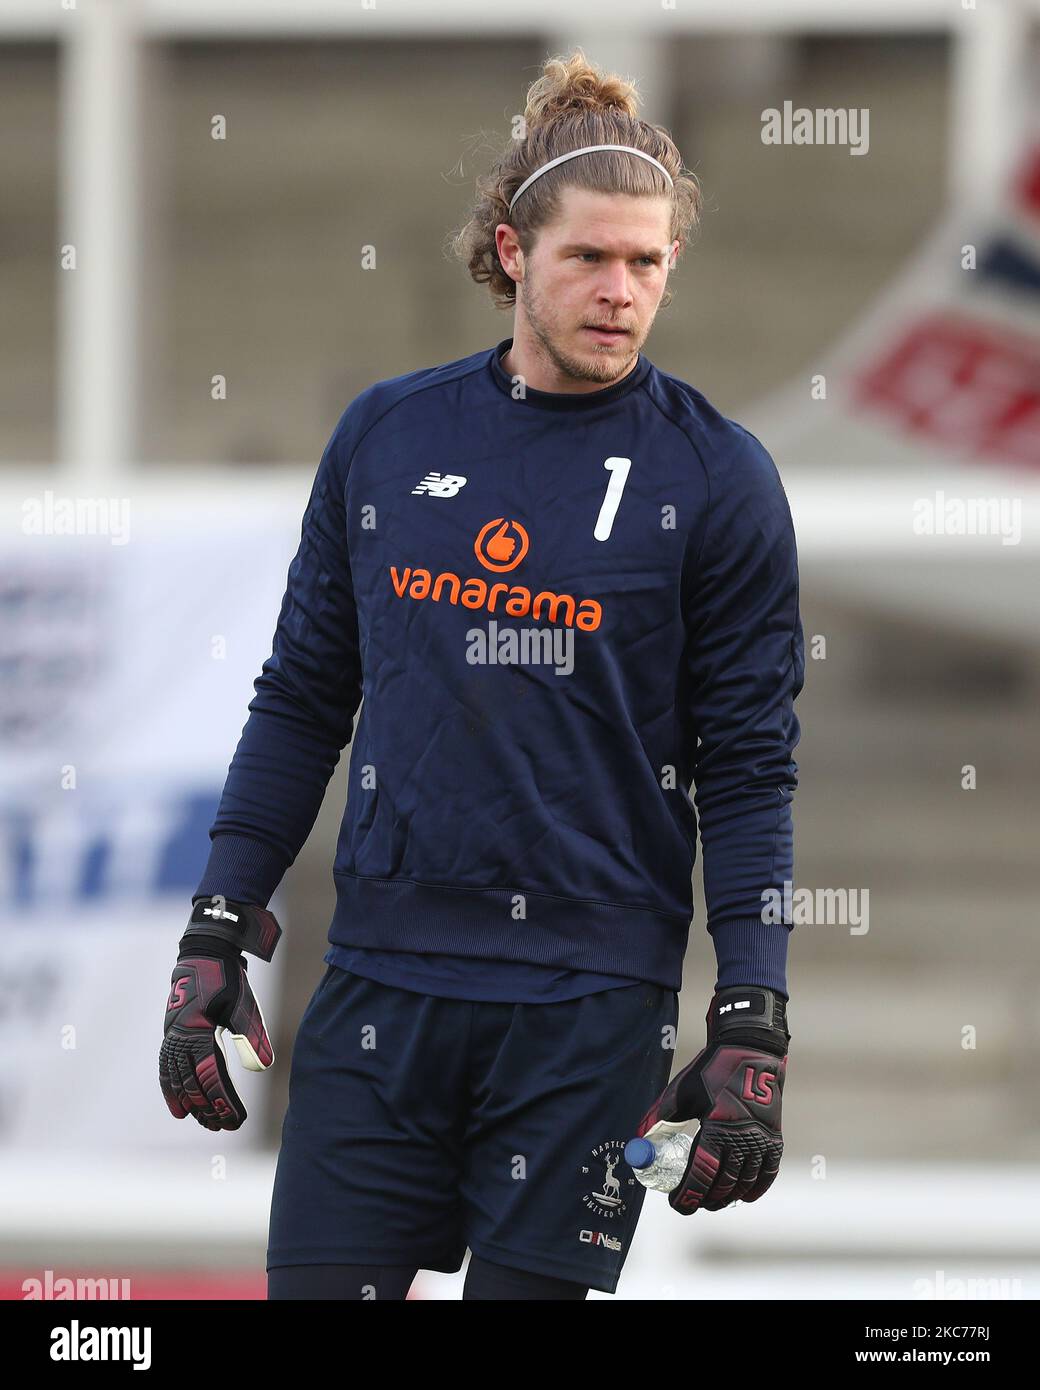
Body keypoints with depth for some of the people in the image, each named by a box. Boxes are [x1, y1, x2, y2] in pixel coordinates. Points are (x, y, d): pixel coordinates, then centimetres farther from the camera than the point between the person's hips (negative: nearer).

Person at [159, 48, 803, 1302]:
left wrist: (751, 1031, -9)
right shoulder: (385, 435, 7)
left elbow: (749, 771, -1)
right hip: (378, 985, 2)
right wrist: (216, 938, 8)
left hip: (590, 1006, -2)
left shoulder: (713, 477, -1)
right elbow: (301, 700, 13)